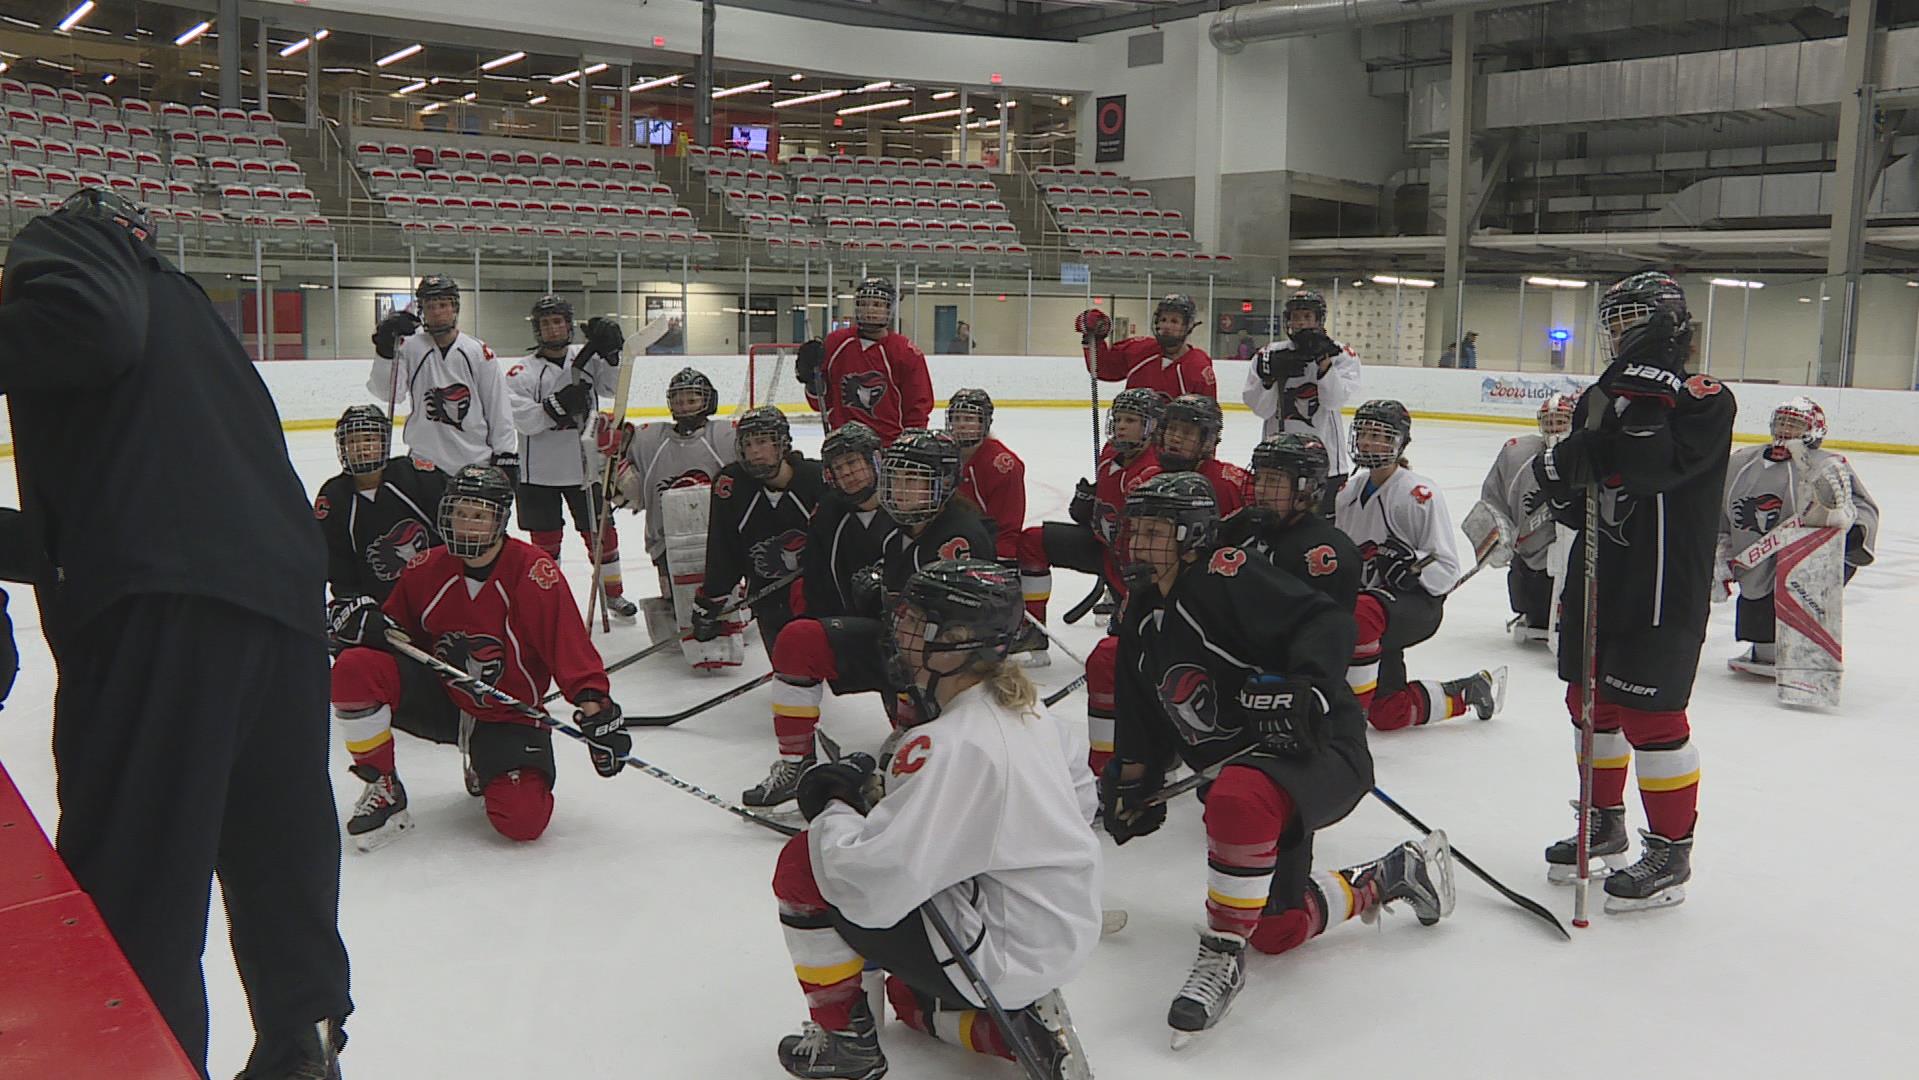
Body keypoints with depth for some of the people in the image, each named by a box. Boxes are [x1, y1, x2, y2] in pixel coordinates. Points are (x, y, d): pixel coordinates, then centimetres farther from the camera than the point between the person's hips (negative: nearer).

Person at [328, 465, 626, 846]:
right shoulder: (426, 570, -3)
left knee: (522, 821, -21)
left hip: (509, 716, -3)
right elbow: (398, 627, 11)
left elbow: (571, 646, -19)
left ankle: (485, 771, 18)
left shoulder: (535, 572, -16)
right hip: (438, 698, 3)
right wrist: (369, 623, -13)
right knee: (354, 668, -22)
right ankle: (381, 787, -3)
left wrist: (594, 707, -30)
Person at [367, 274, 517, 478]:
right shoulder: (409, 348, -1)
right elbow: (388, 392, -15)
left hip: (478, 463, 1)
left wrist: (507, 455, -4)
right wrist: (386, 346, -27)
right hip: (426, 463, -1)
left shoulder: (479, 352, -1)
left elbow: (499, 408, 0)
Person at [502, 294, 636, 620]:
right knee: (546, 538, 7)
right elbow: (523, 419, -17)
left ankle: (613, 593, 25)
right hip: (540, 472, -2)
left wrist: (610, 354, -20)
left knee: (601, 530, 9)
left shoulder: (586, 357, 3)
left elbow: (613, 386, -6)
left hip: (585, 466, 2)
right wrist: (558, 405, -29)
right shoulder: (522, 371, -6)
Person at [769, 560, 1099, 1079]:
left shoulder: (950, 745, -27)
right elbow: (1081, 797, 16)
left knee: (801, 866, -4)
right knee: (906, 998, 35)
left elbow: (872, 885, -31)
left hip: (1001, 955, -10)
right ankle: (1013, 1027, 14)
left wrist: (834, 810, -11)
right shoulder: (1028, 710, 1)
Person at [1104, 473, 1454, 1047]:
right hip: (1245, 767, 10)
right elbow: (1144, 711, 19)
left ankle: (1222, 955, -23)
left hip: (1319, 747, -10)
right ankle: (1397, 873, 34)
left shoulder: (1228, 576, -17)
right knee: (1279, 929, 12)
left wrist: (1305, 688, -39)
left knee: (1239, 801, -42)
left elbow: (1328, 621, -26)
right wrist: (1133, 780, 11)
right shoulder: (1143, 613, 10)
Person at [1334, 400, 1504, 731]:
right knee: (1389, 716, 0)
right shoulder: (1349, 493, 9)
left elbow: (1447, 569, -13)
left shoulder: (1421, 494, -13)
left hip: (1418, 604, -7)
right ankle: (1468, 694, 23)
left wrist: (1413, 567, -32)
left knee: (1359, 614, -41)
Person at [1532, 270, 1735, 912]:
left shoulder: (1706, 400, -9)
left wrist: (1646, 386, -26)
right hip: (1596, 577, 8)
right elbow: (1575, 506, 9)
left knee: (1649, 713, -5)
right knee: (1590, 701, 16)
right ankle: (1604, 823, 34)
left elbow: (1655, 462, -28)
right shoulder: (1604, 396, 12)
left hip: (1663, 588, -8)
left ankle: (1671, 852, 10)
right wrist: (1561, 474, -12)